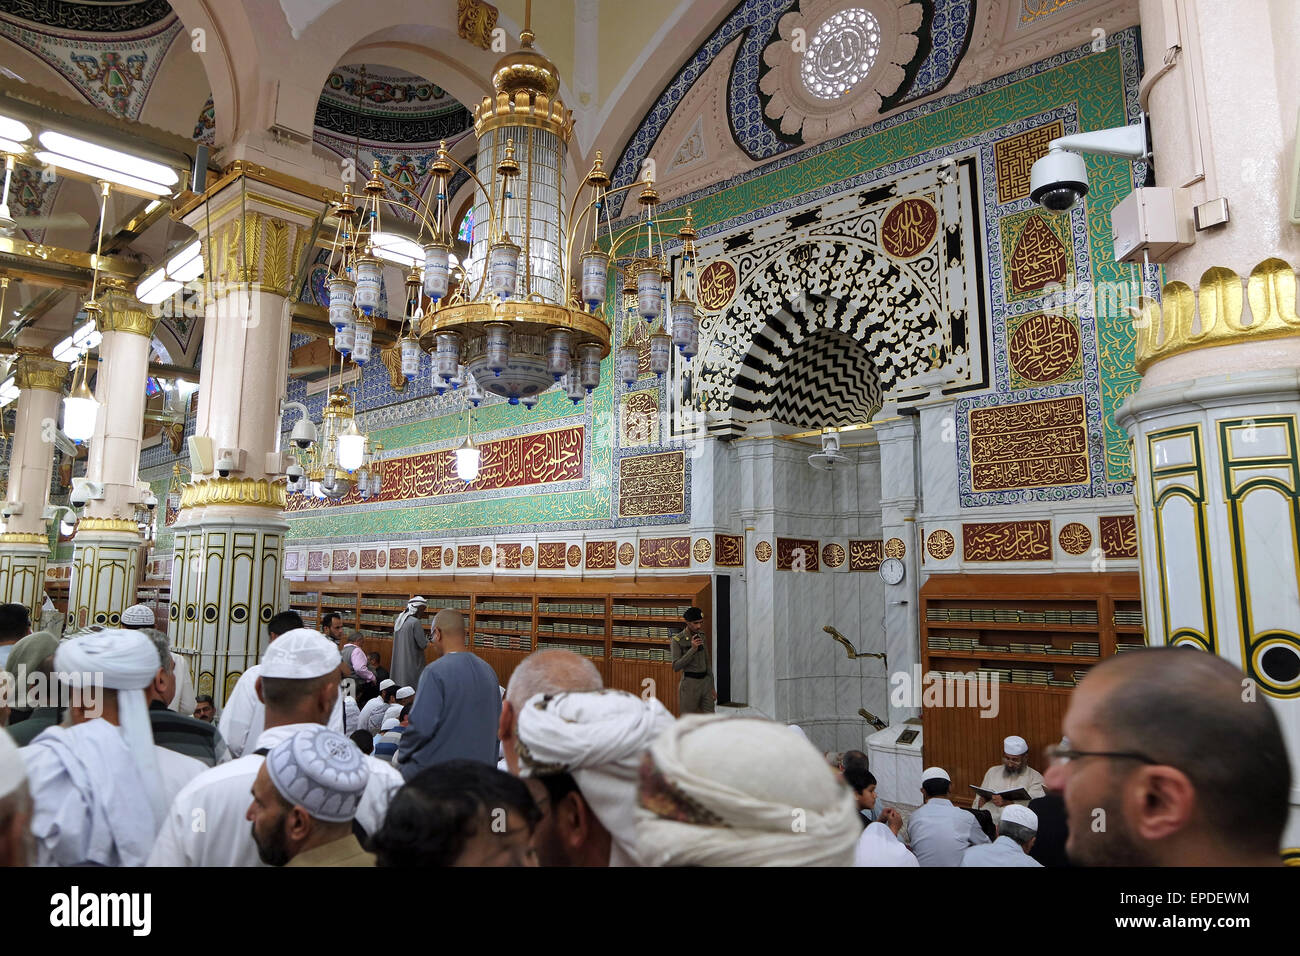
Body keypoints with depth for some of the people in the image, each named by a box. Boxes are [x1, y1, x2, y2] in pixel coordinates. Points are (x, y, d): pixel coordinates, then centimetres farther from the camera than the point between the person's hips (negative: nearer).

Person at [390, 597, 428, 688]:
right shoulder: (415, 622, -17)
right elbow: (423, 644, -18)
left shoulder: (398, 620, 7)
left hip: (398, 662, 8)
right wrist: (427, 639, 5)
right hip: (412, 663, -8)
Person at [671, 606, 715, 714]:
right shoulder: (677, 640, -8)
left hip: (705, 681, 5)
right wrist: (692, 649, -21)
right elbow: (676, 667, -15)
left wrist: (712, 687, 15)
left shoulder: (701, 636, 9)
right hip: (689, 684, -5)